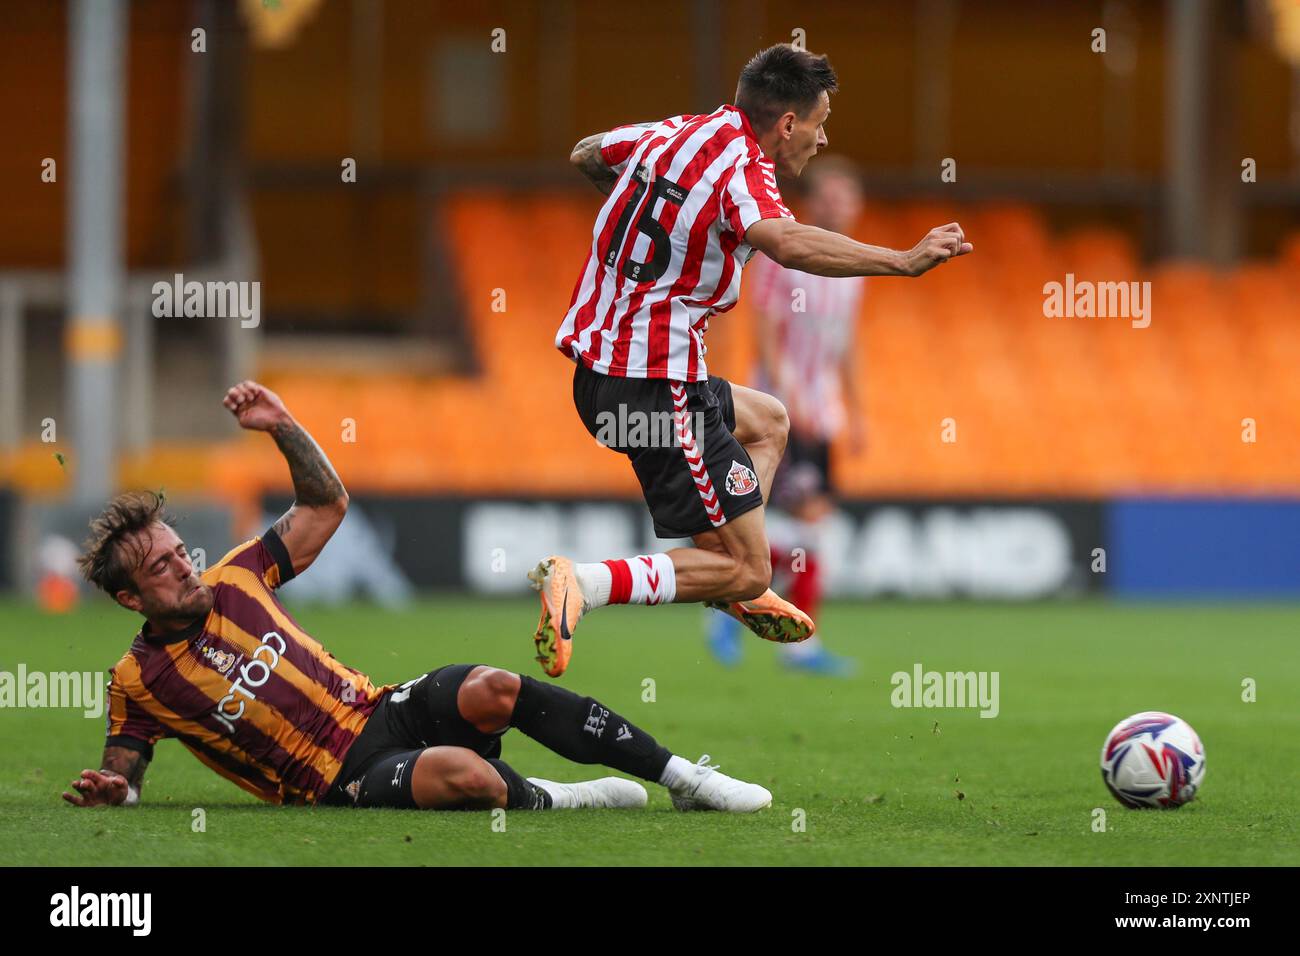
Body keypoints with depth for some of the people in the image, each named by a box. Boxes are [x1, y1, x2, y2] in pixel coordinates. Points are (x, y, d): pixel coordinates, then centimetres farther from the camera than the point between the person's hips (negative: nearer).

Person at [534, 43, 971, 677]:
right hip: (655, 392, -9)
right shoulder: (740, 165, -17)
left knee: (768, 422, 32)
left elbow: (584, 156, 28)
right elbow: (785, 243, -39)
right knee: (746, 570, -6)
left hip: (597, 368, 9)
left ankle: (737, 592, 25)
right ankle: (582, 584, -20)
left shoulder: (673, 134, 8)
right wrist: (903, 261, -40)